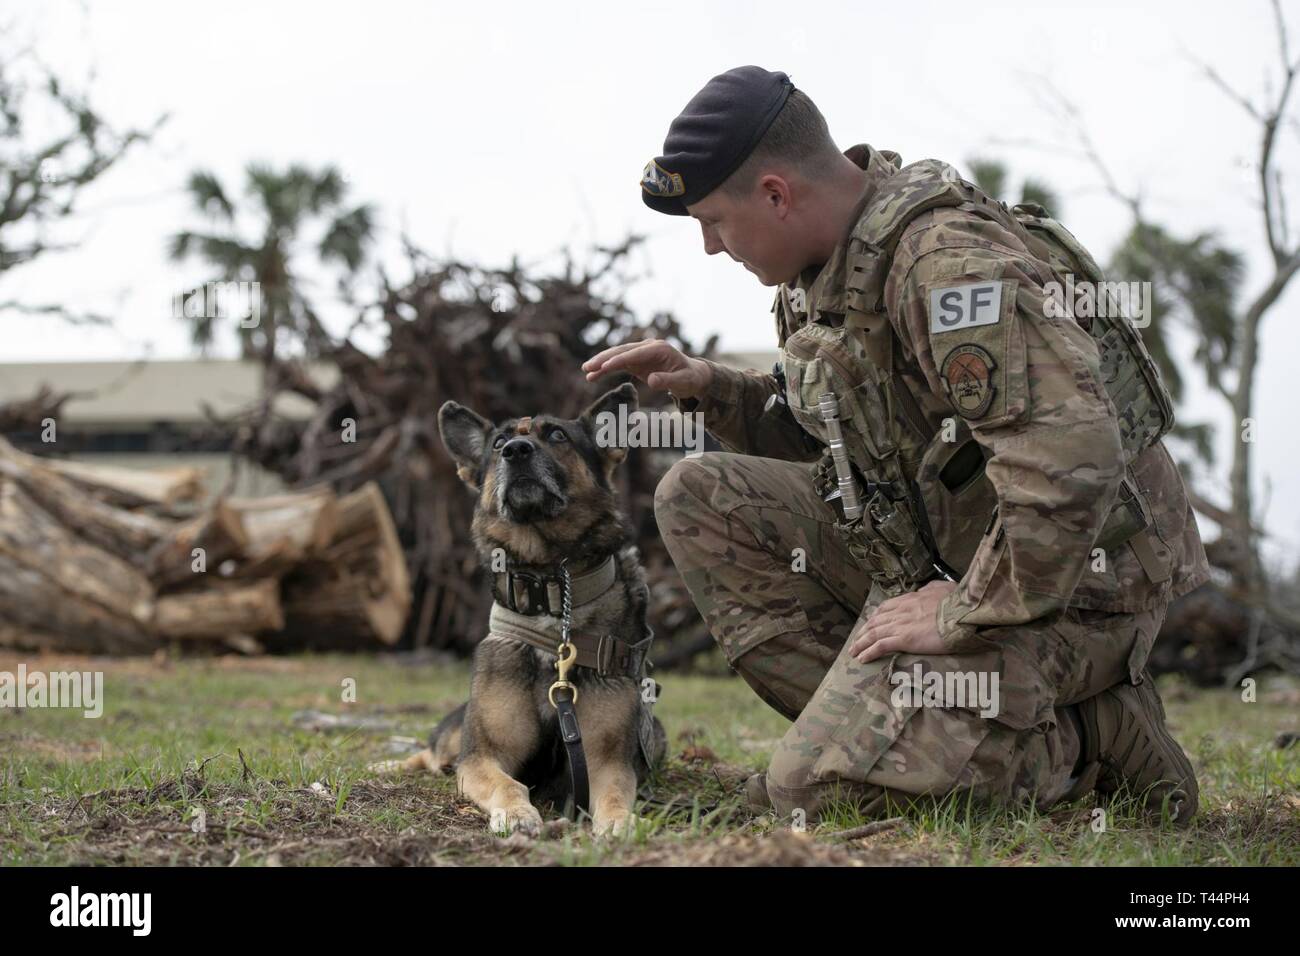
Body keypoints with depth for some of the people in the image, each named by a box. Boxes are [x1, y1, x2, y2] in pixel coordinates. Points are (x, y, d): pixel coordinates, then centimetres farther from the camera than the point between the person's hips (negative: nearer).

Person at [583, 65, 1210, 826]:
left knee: (819, 788, -18)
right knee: (701, 500, 4)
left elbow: (1072, 459, -35)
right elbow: (830, 430, 23)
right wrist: (710, 387, 6)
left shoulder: (947, 260, -26)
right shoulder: (831, 261, 6)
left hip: (1065, 583, -10)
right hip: (937, 548, 10)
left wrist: (967, 612, -25)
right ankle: (872, 726, -1)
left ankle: (1093, 743, -3)